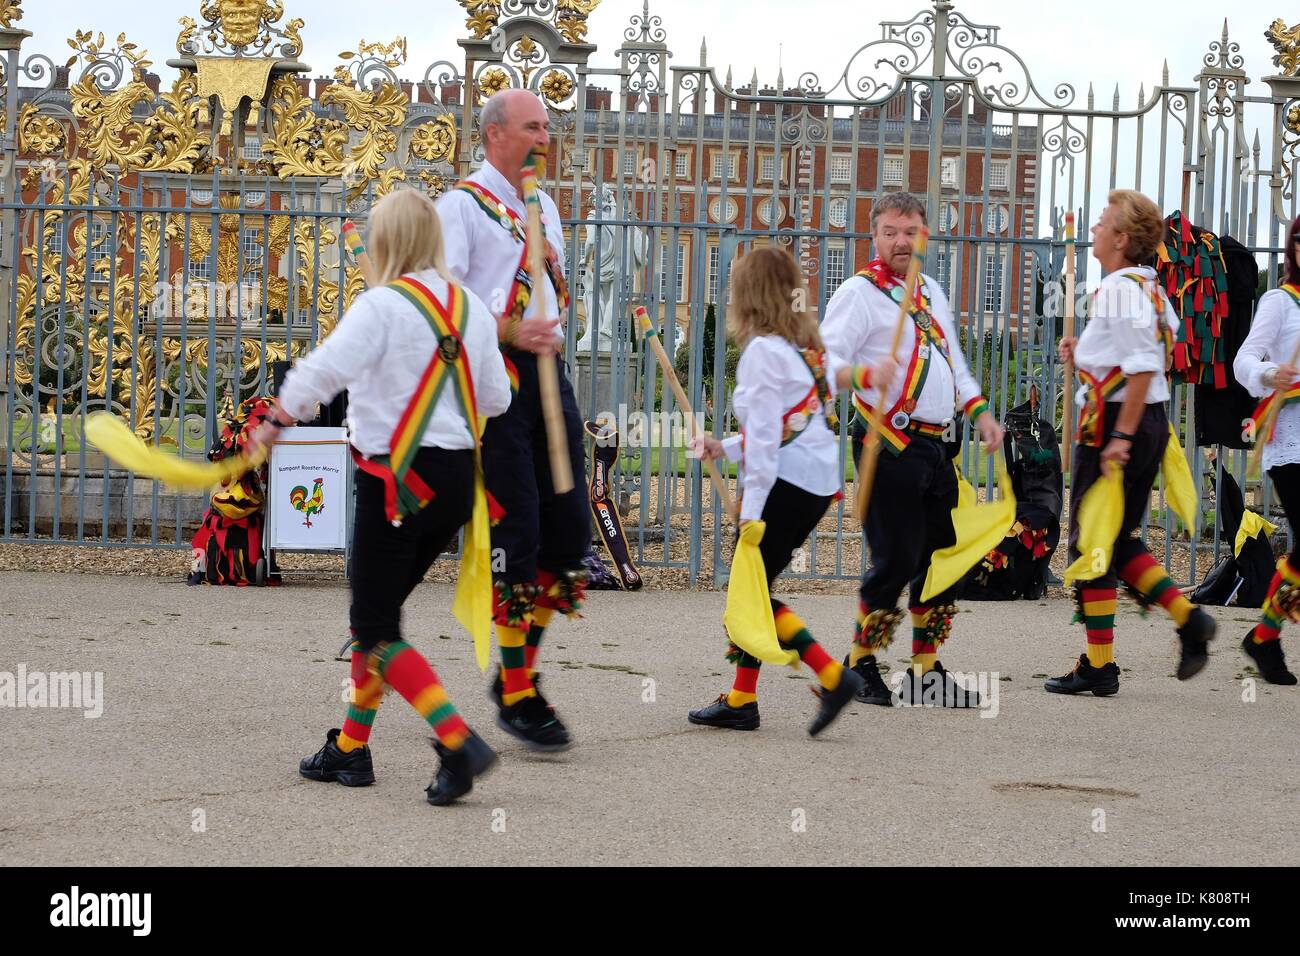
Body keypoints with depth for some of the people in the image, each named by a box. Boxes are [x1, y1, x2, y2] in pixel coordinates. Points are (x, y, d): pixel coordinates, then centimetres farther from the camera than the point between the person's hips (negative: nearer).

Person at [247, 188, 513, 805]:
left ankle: (459, 743, -17)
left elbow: (321, 371, -22)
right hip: (456, 482, 7)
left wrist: (277, 423, -8)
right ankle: (350, 748, 24)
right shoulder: (471, 309, 7)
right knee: (376, 615, 19)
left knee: (376, 631, -2)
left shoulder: (382, 306, -12)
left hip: (398, 482, -7)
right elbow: (496, 398, 11)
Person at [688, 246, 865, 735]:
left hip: (785, 486, -9)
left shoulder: (763, 350, -12)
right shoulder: (808, 346, 14)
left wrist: (751, 510, -15)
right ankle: (741, 699, 16)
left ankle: (833, 677, -11)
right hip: (820, 482, 9)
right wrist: (727, 447, 24)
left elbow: (765, 434, -15)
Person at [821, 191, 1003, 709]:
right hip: (891, 446, -8)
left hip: (937, 446, 8)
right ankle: (860, 667, 5)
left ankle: (926, 674, 16)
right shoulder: (859, 293, -7)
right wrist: (864, 375, -36)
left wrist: (979, 410, 15)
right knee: (895, 560, -9)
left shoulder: (932, 292, 19)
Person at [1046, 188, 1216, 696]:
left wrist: (1120, 438, -24)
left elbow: (1143, 370, -23)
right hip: (1149, 423, 10)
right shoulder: (1150, 288, 14)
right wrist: (1084, 353, 13)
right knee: (1118, 539, 19)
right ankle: (1188, 617, 11)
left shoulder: (1122, 289, -16)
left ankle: (1099, 665, 3)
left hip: (1118, 424, -10)